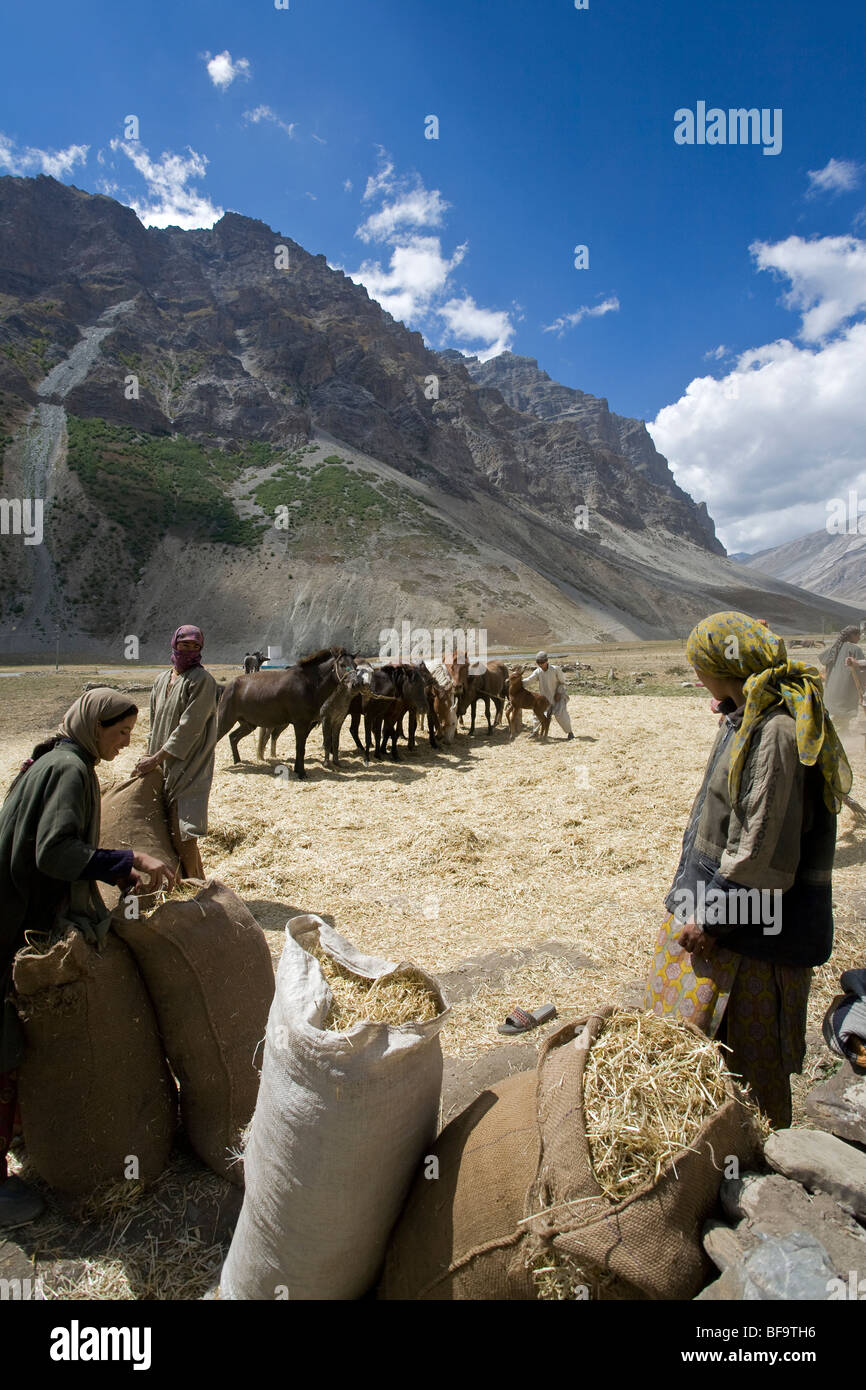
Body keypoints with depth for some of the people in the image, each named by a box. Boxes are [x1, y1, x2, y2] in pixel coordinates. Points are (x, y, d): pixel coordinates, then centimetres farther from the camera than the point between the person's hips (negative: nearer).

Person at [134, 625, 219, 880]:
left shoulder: (201, 680, -11)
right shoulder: (162, 679, 13)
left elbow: (189, 728, -16)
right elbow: (155, 723, 19)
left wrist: (156, 758, -16)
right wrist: (150, 758, 11)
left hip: (188, 766, -8)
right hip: (165, 767, 8)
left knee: (181, 833, -9)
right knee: (170, 829, 12)